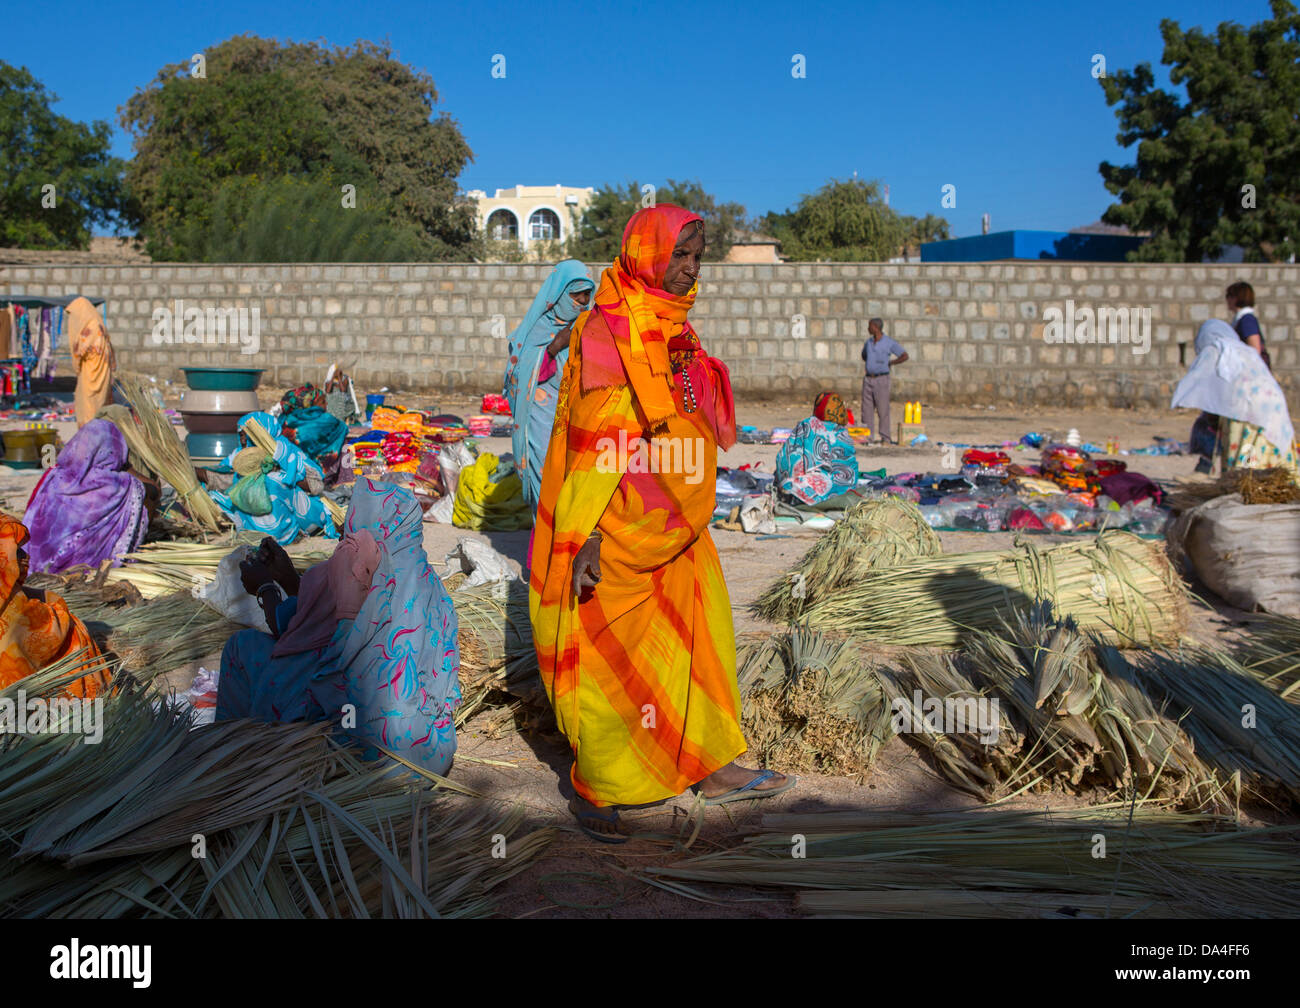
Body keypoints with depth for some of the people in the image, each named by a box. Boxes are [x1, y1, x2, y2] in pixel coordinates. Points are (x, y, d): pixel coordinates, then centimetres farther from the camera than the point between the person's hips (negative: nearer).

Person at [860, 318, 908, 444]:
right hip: (868, 379, 5)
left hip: (881, 380, -5)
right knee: (866, 409, 3)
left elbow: (905, 356, -3)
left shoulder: (889, 343, -5)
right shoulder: (868, 343, 12)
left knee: (883, 410, -6)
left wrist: (890, 364, -3)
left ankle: (885, 438, -2)